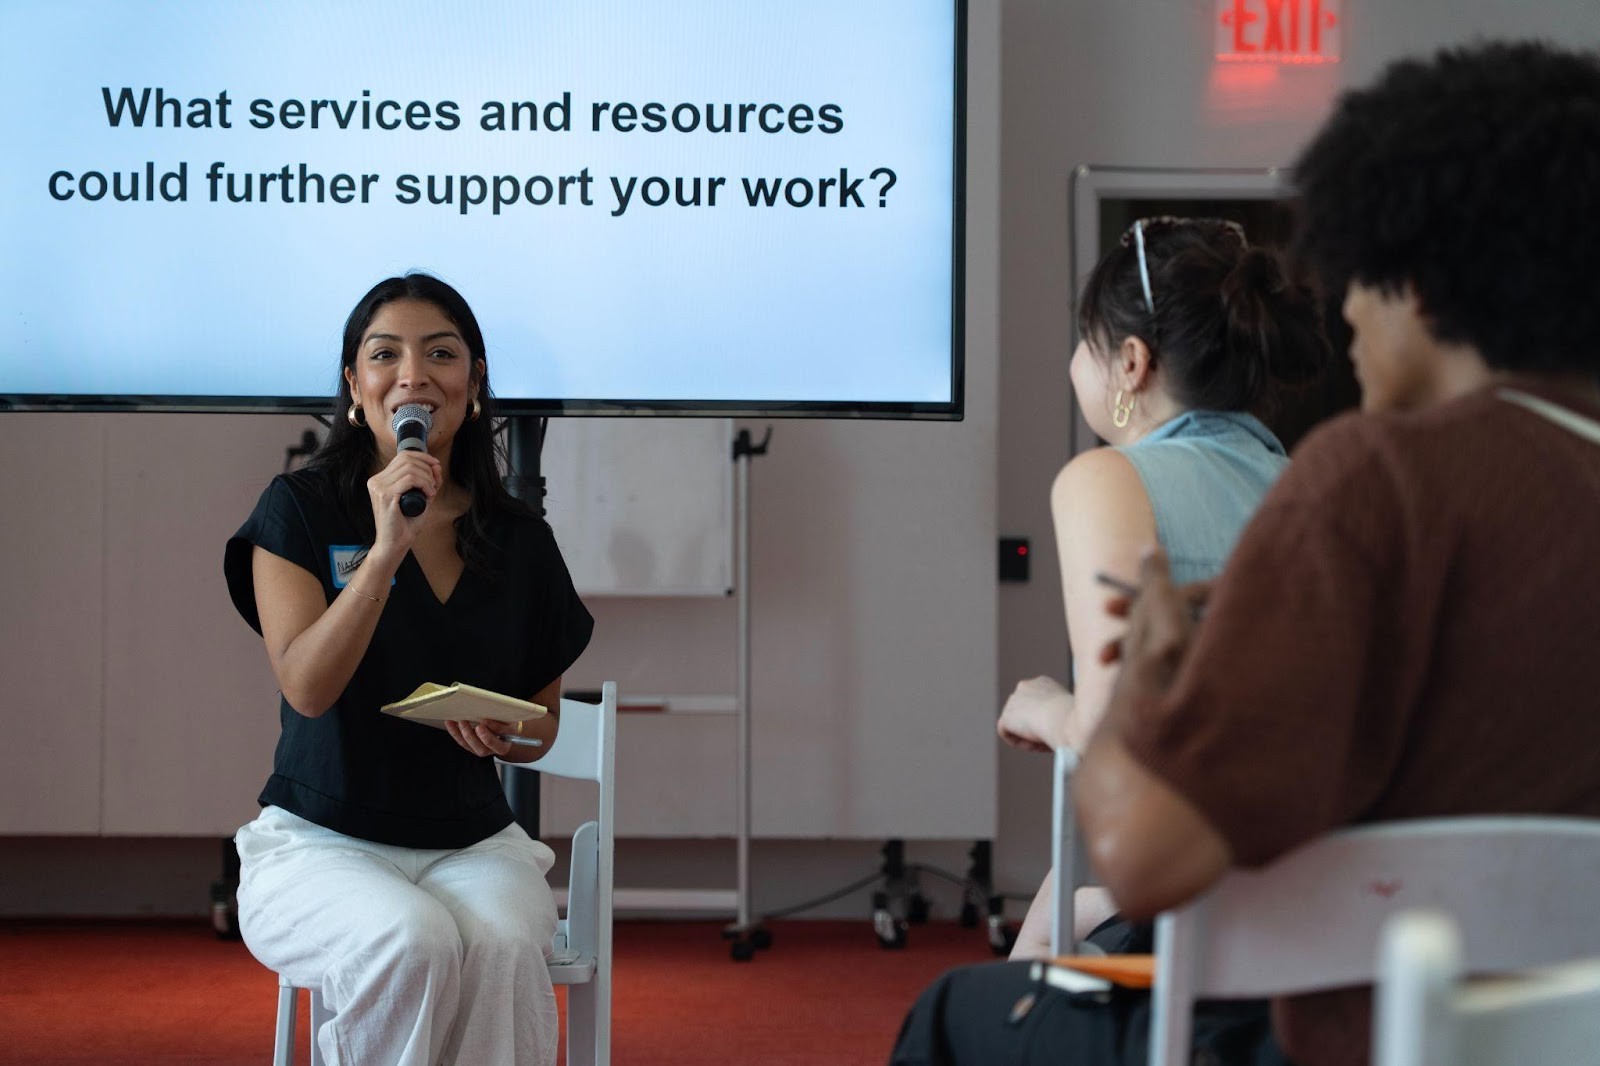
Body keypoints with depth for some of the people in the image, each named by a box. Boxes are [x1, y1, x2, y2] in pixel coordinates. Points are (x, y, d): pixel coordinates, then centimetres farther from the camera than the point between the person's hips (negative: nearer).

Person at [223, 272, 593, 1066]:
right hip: (322, 842, -2)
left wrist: (506, 735, -7)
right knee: (411, 941, -35)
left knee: (500, 948, -32)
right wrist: (386, 551, -26)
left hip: (473, 843, 3)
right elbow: (306, 687, -16)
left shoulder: (521, 540, 7)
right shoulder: (300, 509, -3)